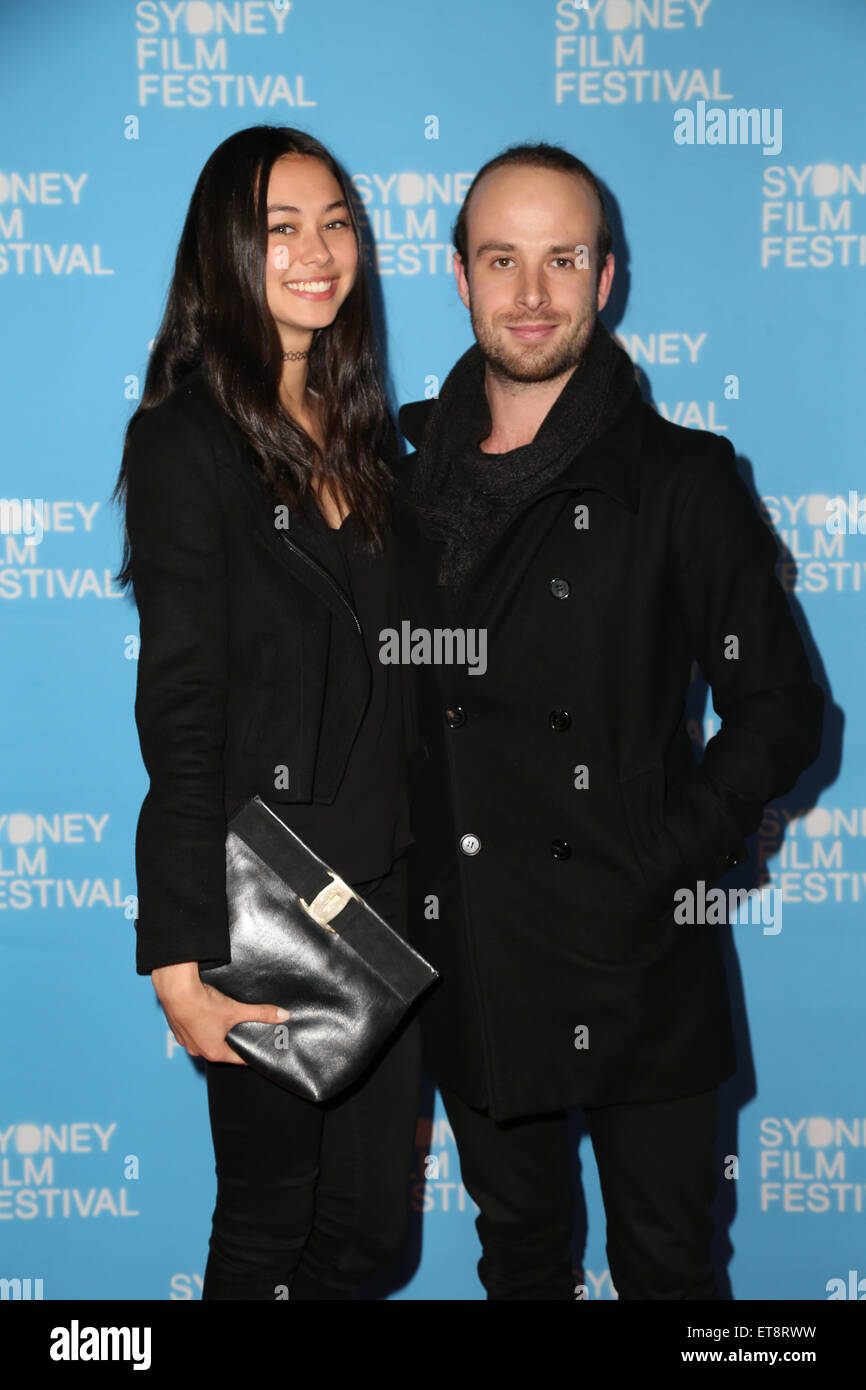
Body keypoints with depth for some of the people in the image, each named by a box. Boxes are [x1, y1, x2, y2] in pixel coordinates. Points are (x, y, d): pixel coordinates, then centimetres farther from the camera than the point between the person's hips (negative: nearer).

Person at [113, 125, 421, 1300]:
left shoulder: (362, 429, 11)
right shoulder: (185, 440, -9)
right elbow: (180, 713, -13)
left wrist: (424, 867, 7)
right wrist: (182, 960, -16)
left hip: (385, 878, 6)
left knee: (372, 1222, 14)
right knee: (270, 1224, 11)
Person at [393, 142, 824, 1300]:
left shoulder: (682, 479, -4)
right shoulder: (406, 475, 5)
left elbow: (780, 711, -3)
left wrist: (662, 865, -11)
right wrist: (397, 879, 1)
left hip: (638, 963, -2)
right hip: (471, 966, 3)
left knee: (667, 1261, 12)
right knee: (519, 1249, 19)